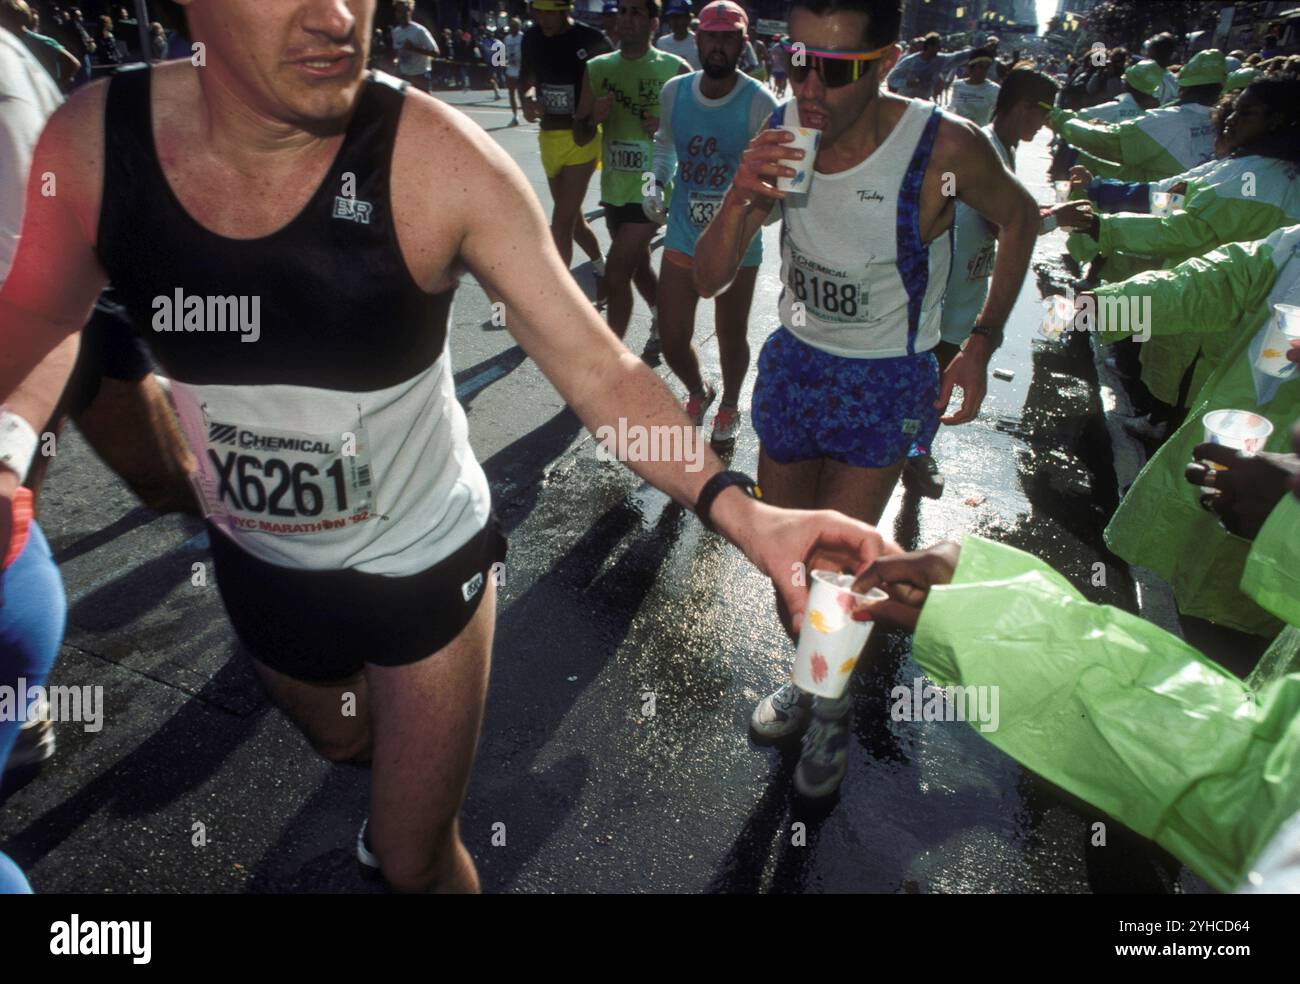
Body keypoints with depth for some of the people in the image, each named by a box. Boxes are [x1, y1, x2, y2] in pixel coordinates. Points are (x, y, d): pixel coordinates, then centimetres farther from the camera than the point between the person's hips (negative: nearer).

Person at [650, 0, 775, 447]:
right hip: (682, 238, 3)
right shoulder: (673, 91, 0)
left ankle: (729, 407, 40)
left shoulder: (759, 103, -13)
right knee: (672, 340, 6)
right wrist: (658, 185, 3)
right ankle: (698, 393, 40)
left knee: (731, 339, 11)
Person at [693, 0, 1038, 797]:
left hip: (883, 382, -4)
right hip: (794, 362, 4)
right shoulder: (781, 133, -11)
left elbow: (1020, 220, -1)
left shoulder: (946, 148, -22)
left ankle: (834, 712, 24)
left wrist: (981, 345, -6)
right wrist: (742, 198, -30)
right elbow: (710, 281, -11)